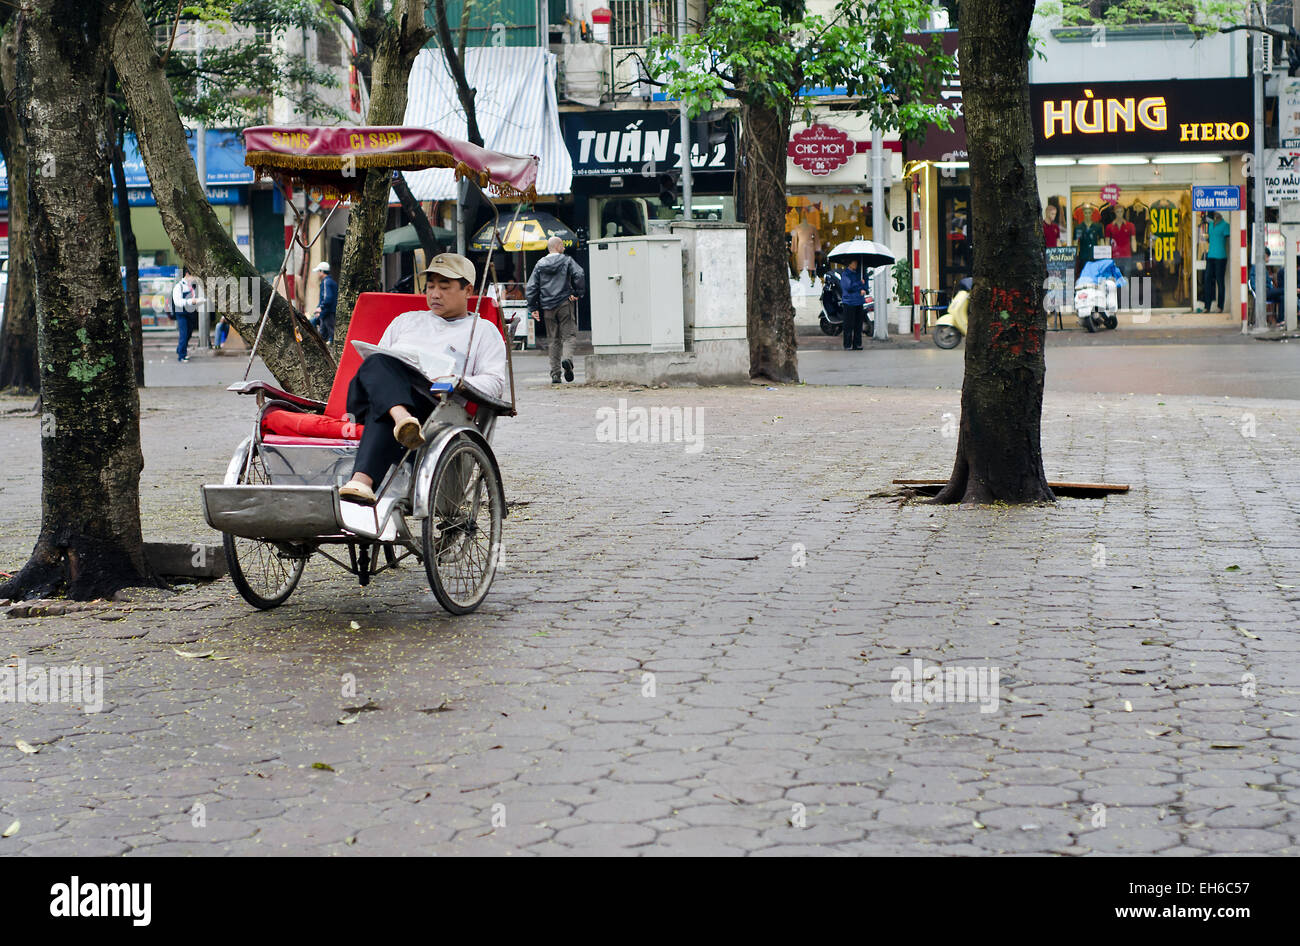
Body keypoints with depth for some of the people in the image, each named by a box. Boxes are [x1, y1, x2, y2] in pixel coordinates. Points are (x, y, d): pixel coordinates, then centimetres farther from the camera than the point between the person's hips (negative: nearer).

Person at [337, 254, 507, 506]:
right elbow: (377, 357, 31)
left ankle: (362, 479, -60)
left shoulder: (483, 332, 22)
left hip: (431, 402, -4)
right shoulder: (406, 321, 36)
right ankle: (402, 419, -61)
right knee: (377, 364, -34)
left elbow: (495, 382, 8)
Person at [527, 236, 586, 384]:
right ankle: (567, 358, -30)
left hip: (547, 307, 3)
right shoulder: (567, 261, 0)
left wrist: (533, 308, 10)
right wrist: (578, 293, -4)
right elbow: (579, 276, -15)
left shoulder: (540, 265, 10)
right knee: (569, 335, 0)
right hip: (565, 304, -3)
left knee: (554, 340, 9)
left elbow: (531, 287, 7)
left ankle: (555, 374, 5)